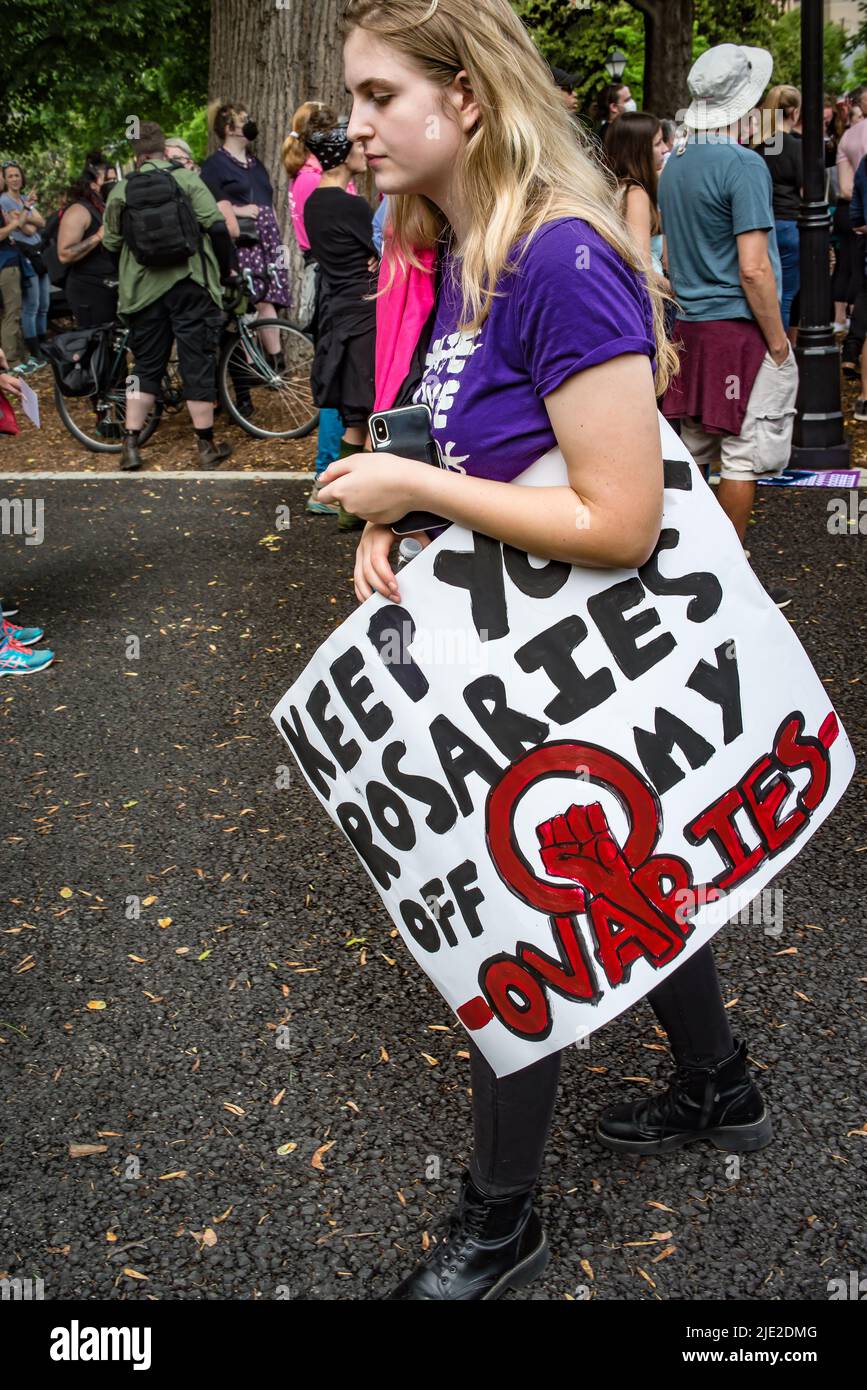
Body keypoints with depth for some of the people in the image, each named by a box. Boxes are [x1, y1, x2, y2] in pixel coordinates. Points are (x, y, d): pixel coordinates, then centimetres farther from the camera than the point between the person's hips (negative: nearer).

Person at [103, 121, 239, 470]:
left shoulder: (121, 190, 5)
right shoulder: (187, 180, -1)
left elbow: (111, 242, 8)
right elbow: (216, 226, -8)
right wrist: (228, 267, 4)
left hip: (143, 289, 2)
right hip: (189, 284, -2)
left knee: (146, 364, 12)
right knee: (198, 362, 3)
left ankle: (130, 445, 7)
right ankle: (206, 446, 6)